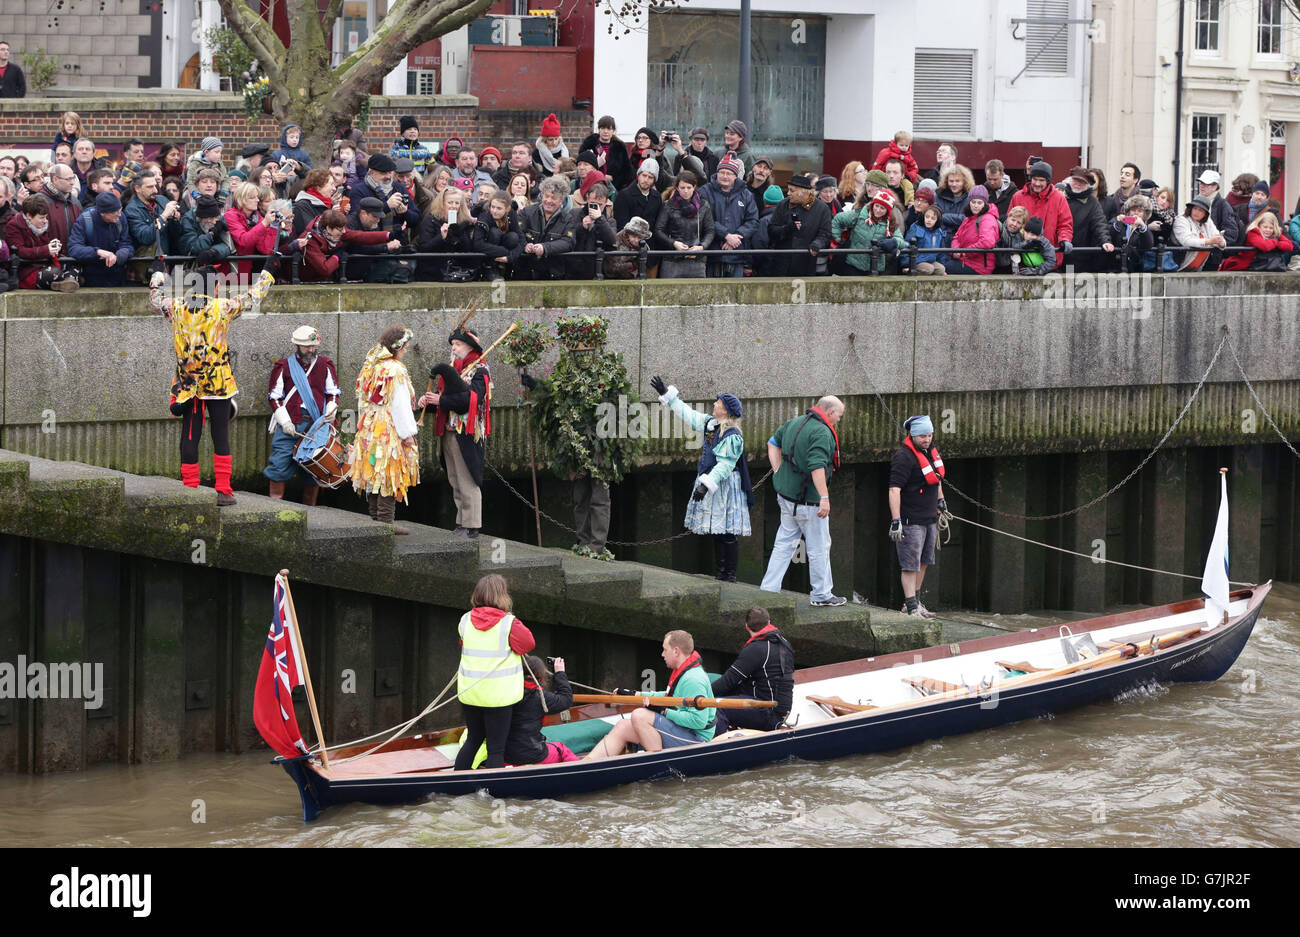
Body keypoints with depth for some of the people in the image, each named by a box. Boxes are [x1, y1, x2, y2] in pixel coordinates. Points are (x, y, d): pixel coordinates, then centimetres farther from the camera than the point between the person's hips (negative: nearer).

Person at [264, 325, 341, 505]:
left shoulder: (325, 365, 10)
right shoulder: (284, 366, 5)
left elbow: (333, 392, 17)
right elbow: (274, 396, 5)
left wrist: (331, 410, -3)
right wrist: (284, 421, -7)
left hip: (316, 425, 2)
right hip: (288, 426, -2)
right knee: (280, 466, -8)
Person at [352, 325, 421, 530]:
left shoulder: (371, 366, 10)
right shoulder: (395, 370, -14)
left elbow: (363, 400, 14)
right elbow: (399, 404, -17)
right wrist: (407, 433, -13)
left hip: (369, 428, 8)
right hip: (390, 429, -8)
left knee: (374, 473, 12)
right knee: (390, 475, -5)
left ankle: (375, 518, 17)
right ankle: (385, 521, -6)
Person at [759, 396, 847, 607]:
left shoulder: (793, 423, 10)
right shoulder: (822, 433, -19)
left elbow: (773, 443, 24)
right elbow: (817, 466, -29)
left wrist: (778, 472, 20)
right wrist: (824, 498, -30)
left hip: (787, 495, 8)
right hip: (809, 501, -8)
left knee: (784, 544, 14)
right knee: (819, 547, 5)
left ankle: (768, 588, 12)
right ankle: (821, 595, 13)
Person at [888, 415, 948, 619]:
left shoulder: (930, 451, 10)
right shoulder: (904, 457, -19)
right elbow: (894, 489, -25)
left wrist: (940, 500, 36)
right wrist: (896, 520, -30)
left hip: (929, 518, 9)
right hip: (911, 520, -9)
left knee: (923, 563, 16)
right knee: (911, 564, -9)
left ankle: (914, 602, 26)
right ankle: (912, 609, -10)